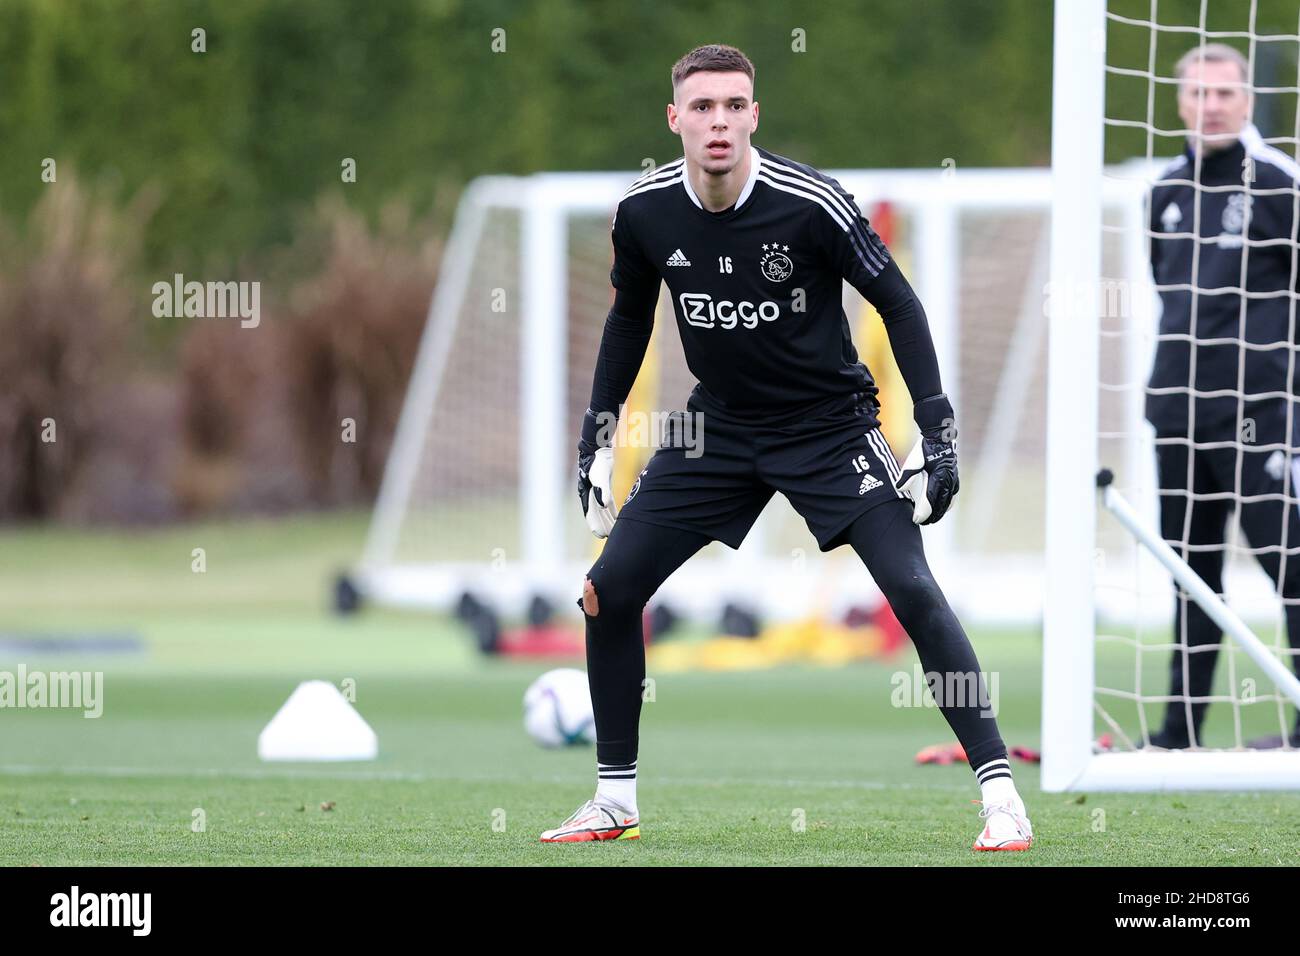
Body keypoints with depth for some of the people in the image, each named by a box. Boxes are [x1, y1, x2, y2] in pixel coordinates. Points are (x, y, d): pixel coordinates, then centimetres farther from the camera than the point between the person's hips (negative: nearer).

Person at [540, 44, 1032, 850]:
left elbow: (897, 301, -10)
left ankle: (1000, 793, -11)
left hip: (832, 425, -4)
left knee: (914, 591, -19)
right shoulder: (644, 212, -9)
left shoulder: (811, 203, -22)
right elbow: (629, 320, 10)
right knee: (608, 592, -2)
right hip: (720, 426, 4)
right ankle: (616, 799, 13)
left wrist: (938, 427, -15)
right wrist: (598, 435, 10)